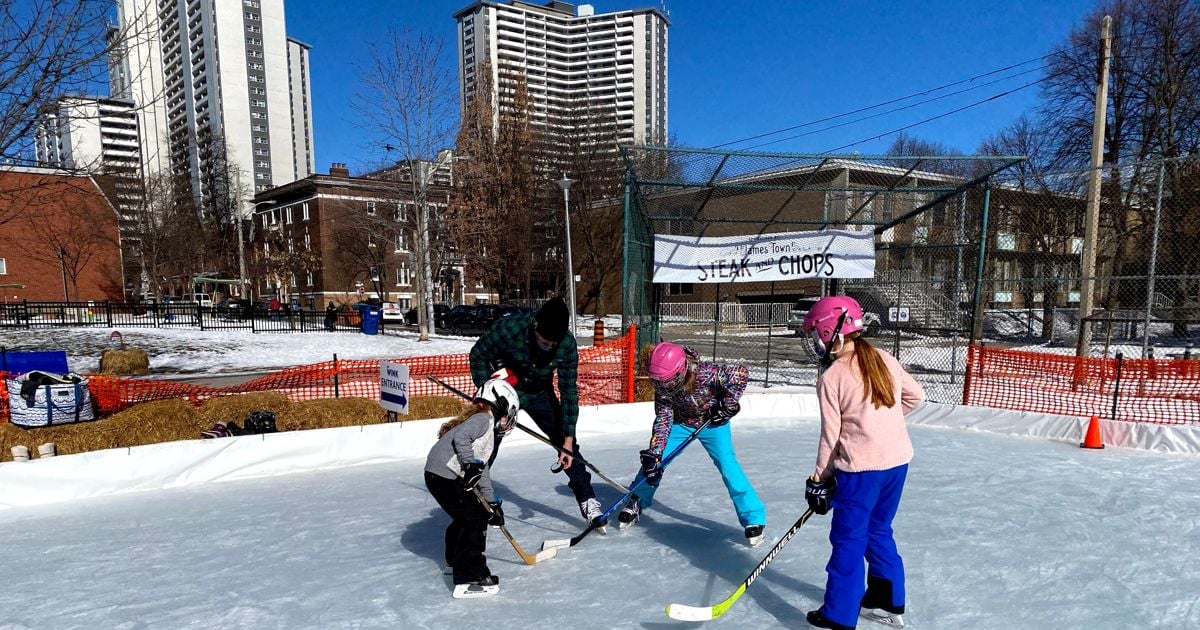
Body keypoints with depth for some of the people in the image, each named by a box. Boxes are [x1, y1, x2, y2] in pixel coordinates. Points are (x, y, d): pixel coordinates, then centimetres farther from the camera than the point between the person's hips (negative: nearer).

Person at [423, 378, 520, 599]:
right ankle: (468, 579, -7)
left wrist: (492, 502, 23)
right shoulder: (484, 418, -5)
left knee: (467, 516, 24)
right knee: (475, 519, -8)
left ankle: (456, 560, 44)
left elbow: (483, 470, 25)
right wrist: (471, 464, -26)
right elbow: (460, 437, -23)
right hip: (445, 475, -10)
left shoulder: (488, 429, 24)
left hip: (440, 476, 10)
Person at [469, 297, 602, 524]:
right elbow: (478, 355, -15)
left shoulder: (567, 344, -26)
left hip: (539, 393, 2)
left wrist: (568, 440, -18)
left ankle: (586, 498, 15)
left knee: (564, 440, 0)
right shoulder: (509, 328, -34)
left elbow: (569, 391, -18)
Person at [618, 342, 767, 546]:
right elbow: (663, 420, -21)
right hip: (680, 422, 3)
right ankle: (636, 503, 20)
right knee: (653, 460, -4)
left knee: (728, 465, -18)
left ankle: (753, 517, -7)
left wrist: (728, 404, -26)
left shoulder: (705, 373, -37)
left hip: (712, 422, -3)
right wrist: (653, 453, -29)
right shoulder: (663, 388, -24)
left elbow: (741, 372, -29)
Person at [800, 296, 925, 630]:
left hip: (861, 467, -7)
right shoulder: (884, 359, 3)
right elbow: (915, 395, 13)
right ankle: (888, 602, 33)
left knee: (849, 539, 4)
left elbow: (831, 435, -10)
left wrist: (819, 477, 1)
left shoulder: (831, 378, -13)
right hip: (898, 459, 7)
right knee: (879, 530, 22)